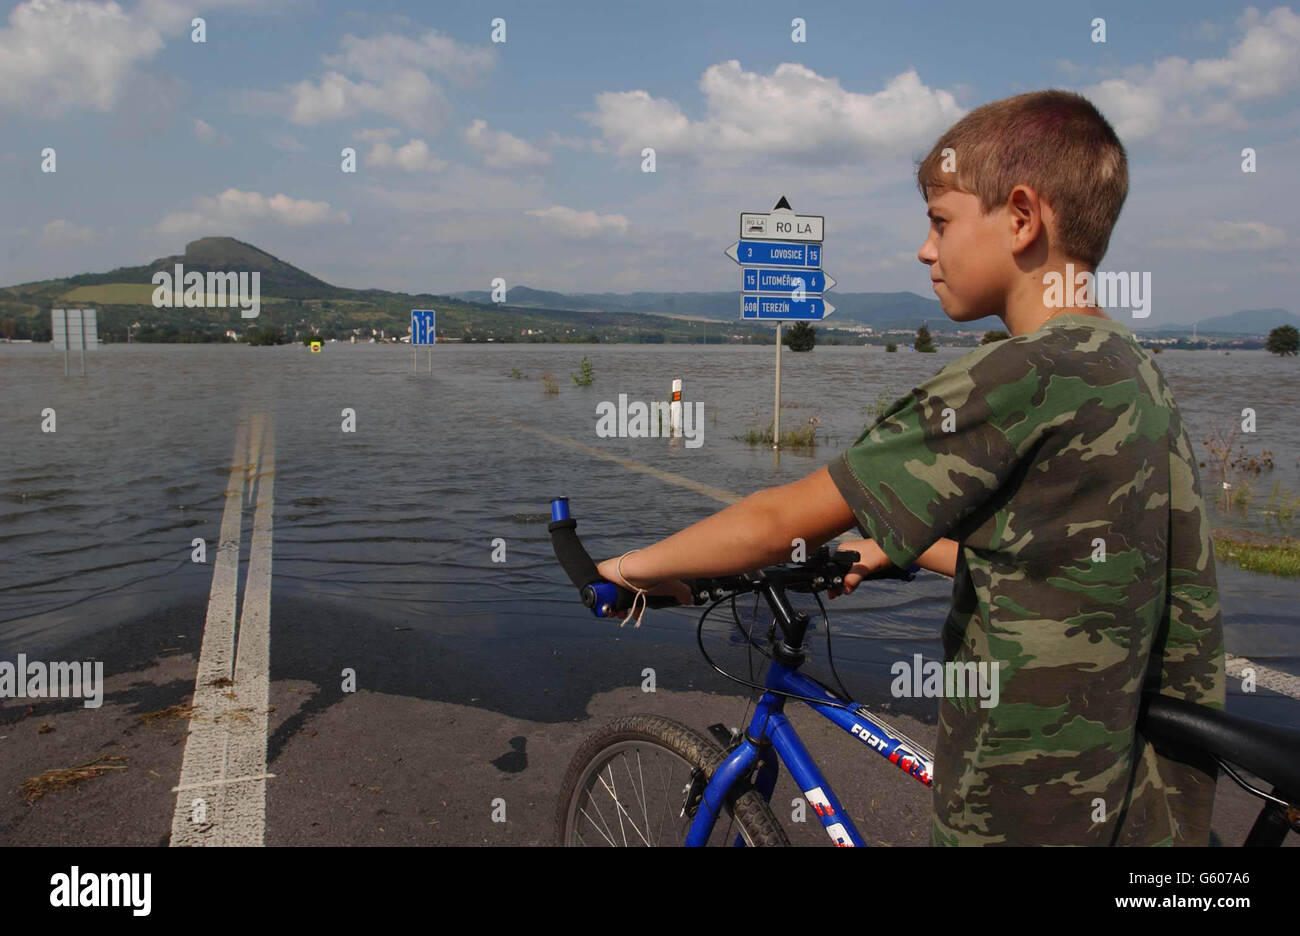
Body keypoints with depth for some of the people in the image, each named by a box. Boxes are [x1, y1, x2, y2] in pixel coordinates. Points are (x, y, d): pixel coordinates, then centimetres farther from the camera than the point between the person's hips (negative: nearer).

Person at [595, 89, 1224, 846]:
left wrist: (641, 566, -7)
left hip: (1037, 816, -8)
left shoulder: (1024, 380, -22)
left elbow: (780, 522, -20)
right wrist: (897, 549, 21)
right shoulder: (1136, 373, 4)